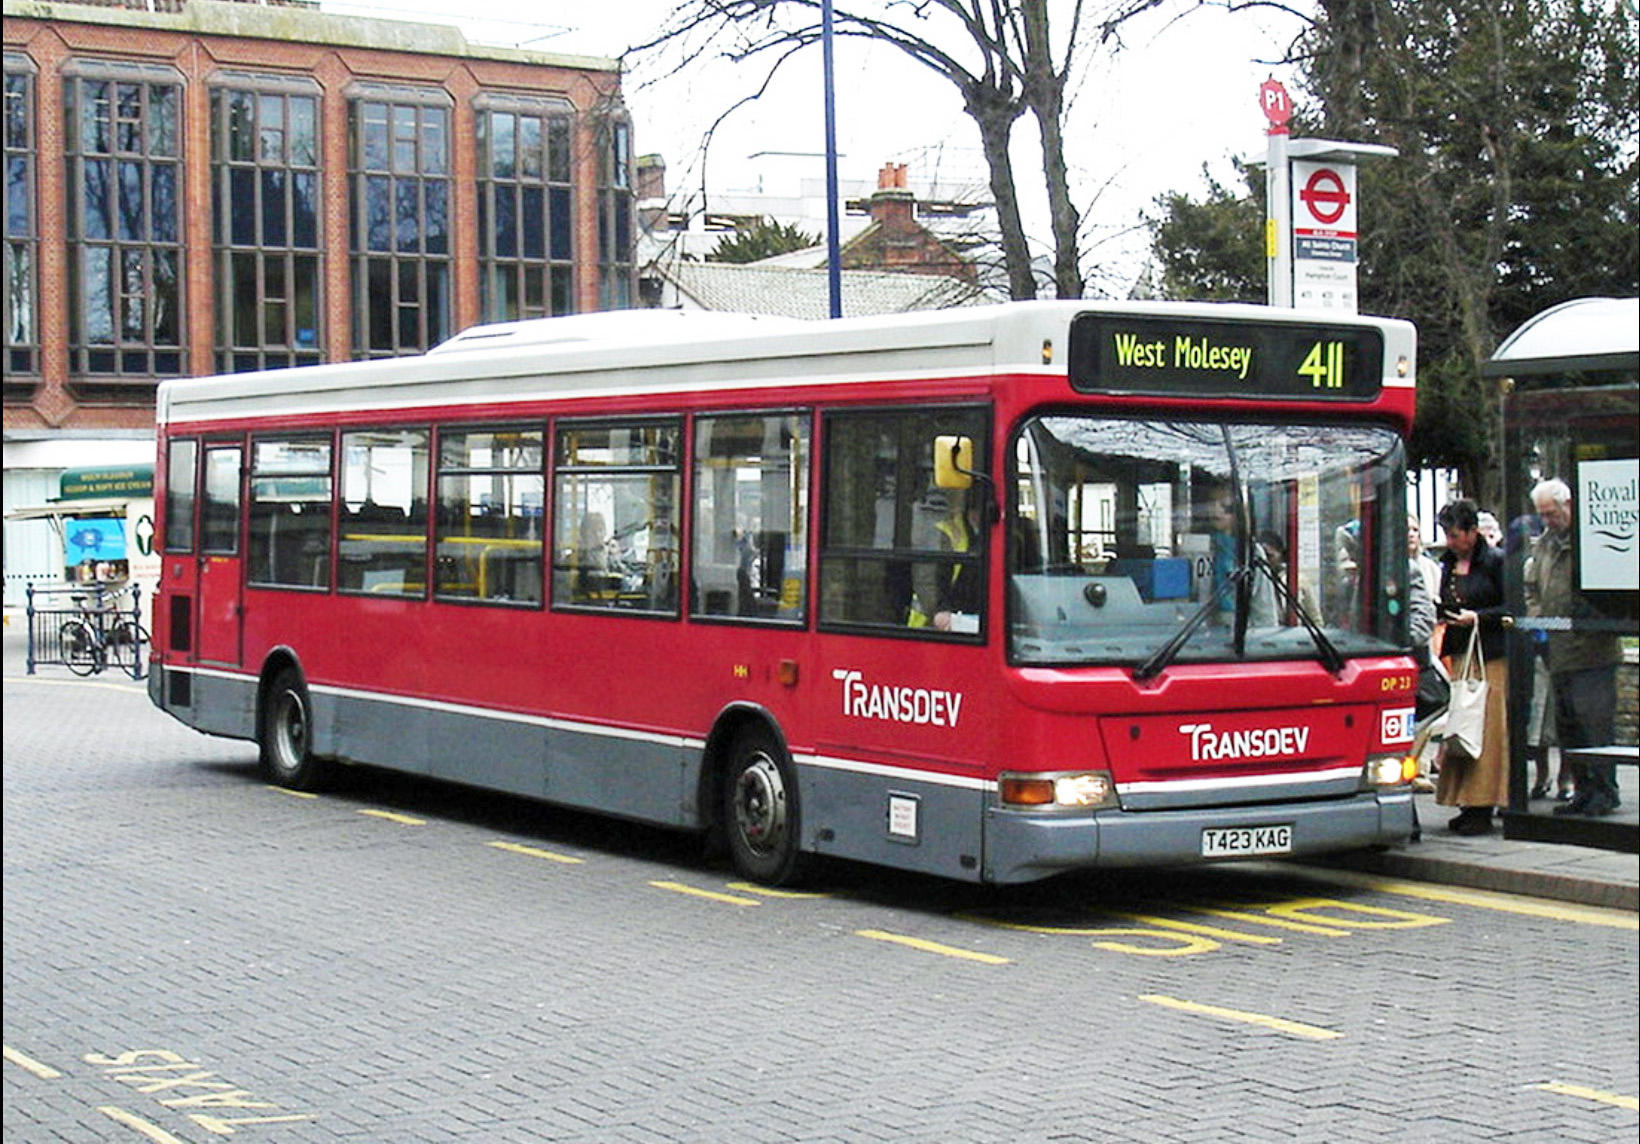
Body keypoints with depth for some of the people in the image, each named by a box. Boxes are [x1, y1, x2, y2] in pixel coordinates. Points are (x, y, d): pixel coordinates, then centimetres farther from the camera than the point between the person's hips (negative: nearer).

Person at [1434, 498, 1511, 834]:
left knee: (1487, 729, -6)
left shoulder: (1495, 561, -4)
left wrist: (1477, 617, -14)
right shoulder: (1449, 565, 15)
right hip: (1457, 655, 7)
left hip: (1490, 657, -7)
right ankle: (1467, 805, 9)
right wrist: (1440, 616, 3)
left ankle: (1483, 809, -4)